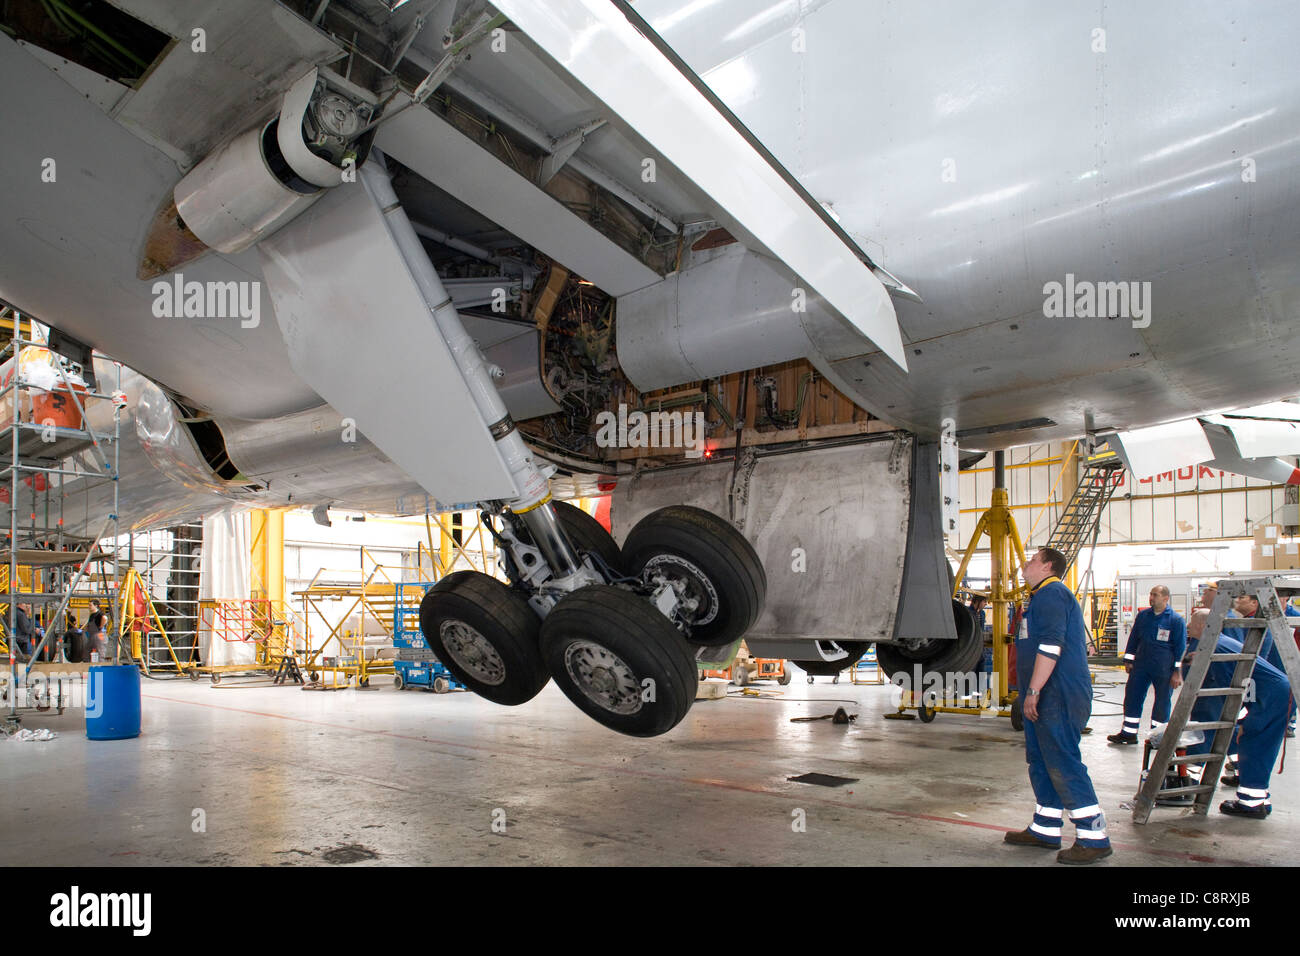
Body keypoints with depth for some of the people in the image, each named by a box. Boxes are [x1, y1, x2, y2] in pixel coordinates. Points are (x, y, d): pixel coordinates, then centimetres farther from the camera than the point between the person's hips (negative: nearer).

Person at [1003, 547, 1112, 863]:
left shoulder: (1051, 594, -12)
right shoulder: (1046, 596, 23)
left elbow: (1051, 646, -22)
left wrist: (1033, 690, -23)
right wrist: (1032, 692, 25)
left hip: (1058, 696, -11)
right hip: (1048, 697, 11)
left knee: (1063, 765, -9)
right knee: (1042, 763, 15)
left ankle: (1094, 838, -4)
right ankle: (1045, 830, 22)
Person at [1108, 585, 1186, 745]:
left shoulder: (1177, 620, -6)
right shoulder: (1143, 615, 7)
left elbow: (1181, 647, -5)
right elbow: (1133, 638, 15)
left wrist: (1177, 672, -8)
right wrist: (1128, 660, 11)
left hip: (1164, 670, -4)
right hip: (1140, 666, 4)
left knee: (1162, 703, 6)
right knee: (1132, 698, 3)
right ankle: (1128, 733, 12)